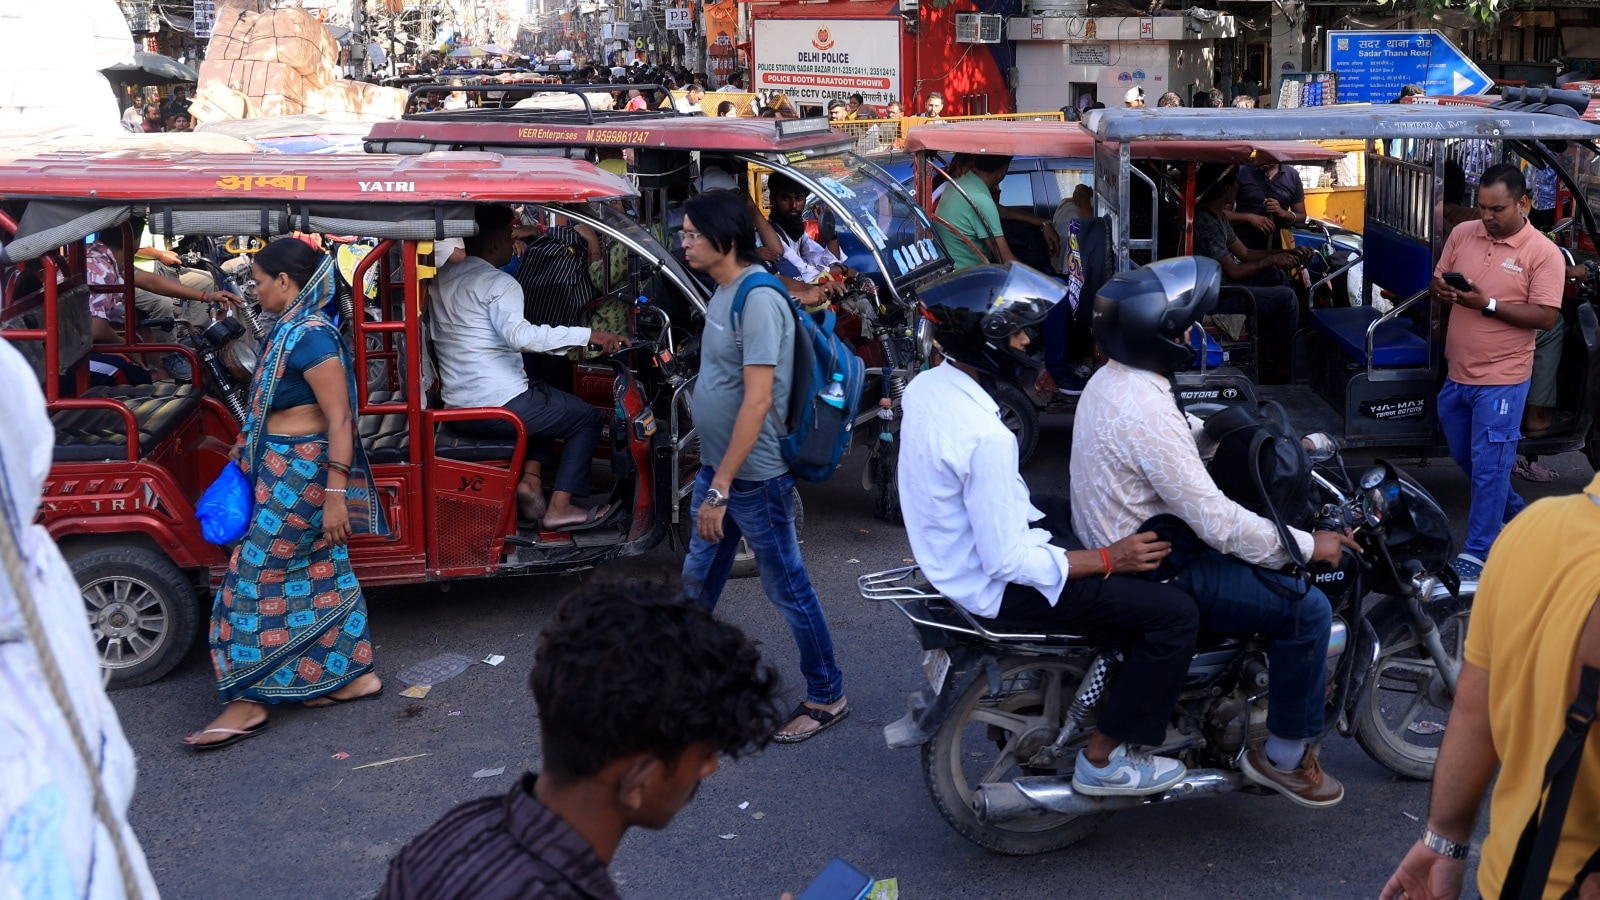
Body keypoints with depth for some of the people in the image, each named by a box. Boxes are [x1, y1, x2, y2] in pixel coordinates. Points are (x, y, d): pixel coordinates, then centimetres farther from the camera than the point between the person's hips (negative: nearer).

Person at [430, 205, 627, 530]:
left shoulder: (443, 278, 11)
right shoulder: (498, 283, -14)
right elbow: (519, 335, -31)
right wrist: (588, 335, -29)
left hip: (458, 409, 8)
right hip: (500, 407, -8)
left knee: (544, 397, 33)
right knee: (589, 418, 11)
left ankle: (530, 480, 13)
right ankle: (559, 508, 2)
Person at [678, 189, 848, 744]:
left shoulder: (759, 300, -22)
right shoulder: (723, 291, 7)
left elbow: (758, 400, -26)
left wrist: (721, 488, -26)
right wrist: (712, 479, 18)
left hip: (754, 478, -9)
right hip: (716, 468, 9)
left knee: (787, 588, 4)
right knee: (698, 579, 22)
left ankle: (827, 697, 18)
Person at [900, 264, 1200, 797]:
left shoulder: (925, 387, -2)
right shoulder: (986, 438, -31)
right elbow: (1007, 562, -27)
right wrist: (1109, 559, -19)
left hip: (960, 548, 10)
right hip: (997, 585, -10)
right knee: (1174, 614, -11)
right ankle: (1102, 761, 2)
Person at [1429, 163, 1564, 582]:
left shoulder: (1543, 253, -11)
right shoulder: (1462, 235, 3)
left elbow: (1546, 316, -16)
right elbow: (1438, 283, 12)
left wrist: (1487, 304, -24)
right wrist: (1441, 292, -12)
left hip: (1501, 379, -6)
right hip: (1457, 373, 6)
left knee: (1489, 467, -3)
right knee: (1464, 457, 20)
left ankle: (1477, 552, 6)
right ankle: (1515, 512, 42)